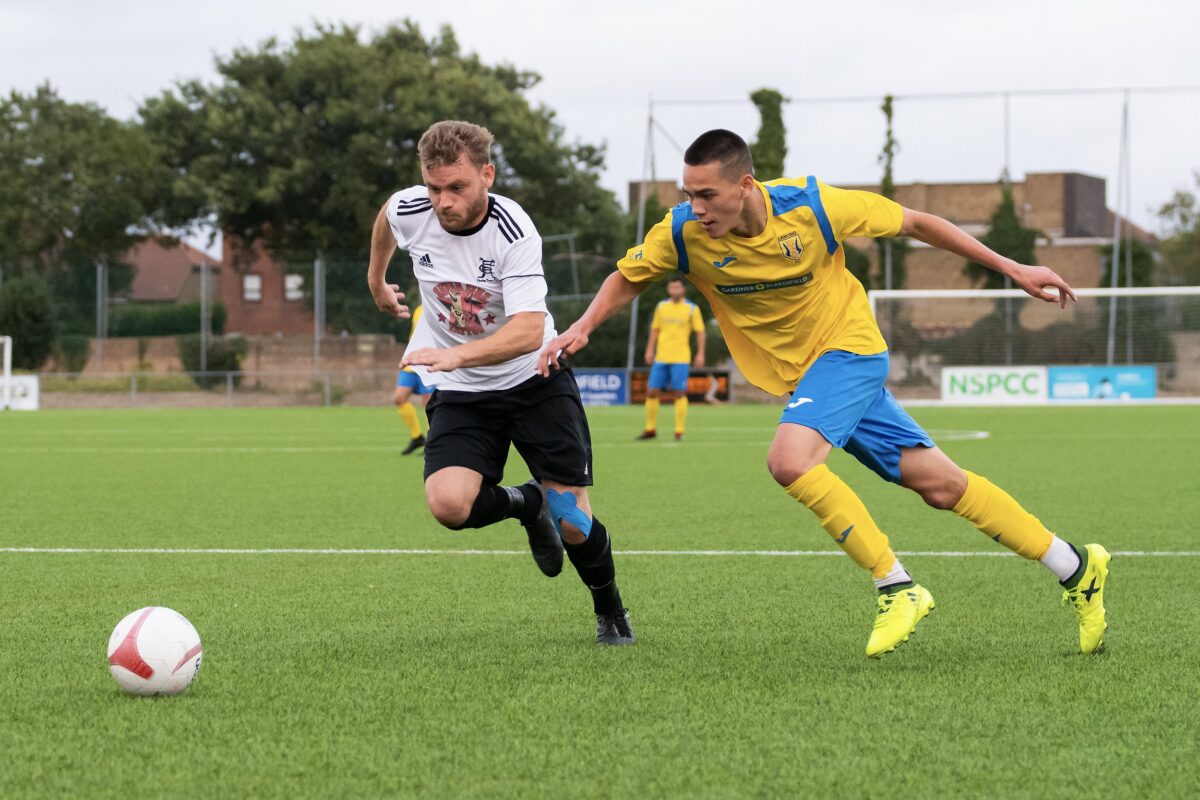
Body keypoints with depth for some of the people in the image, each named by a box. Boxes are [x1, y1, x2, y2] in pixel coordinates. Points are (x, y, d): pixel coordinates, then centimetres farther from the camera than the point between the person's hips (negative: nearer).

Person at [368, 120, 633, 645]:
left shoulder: (513, 233, -26)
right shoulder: (409, 210, -13)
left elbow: (529, 330, -37)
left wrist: (457, 354, -51)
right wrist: (377, 280, 30)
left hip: (536, 381, -3)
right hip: (459, 393, 3)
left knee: (573, 525, -6)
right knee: (448, 503, -24)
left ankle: (610, 613, 27)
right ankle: (526, 505, 10)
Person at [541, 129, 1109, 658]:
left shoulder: (810, 205, -23)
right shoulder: (683, 233, -15)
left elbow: (914, 223, -9)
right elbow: (627, 279, 5)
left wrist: (1009, 268, -5)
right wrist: (582, 328, -14)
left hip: (849, 346, -4)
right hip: (801, 373, 4)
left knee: (790, 460, -29)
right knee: (940, 484, 4)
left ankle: (897, 588, -16)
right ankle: (1076, 567, 17)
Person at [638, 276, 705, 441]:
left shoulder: (692, 309, -1)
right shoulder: (661, 306, 10)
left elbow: (700, 332, 1)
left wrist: (700, 355, -5)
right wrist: (650, 350, 8)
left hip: (680, 358, -4)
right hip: (661, 357, 4)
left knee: (679, 393, -7)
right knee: (652, 392, 1)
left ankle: (679, 432, -1)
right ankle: (650, 429, 13)